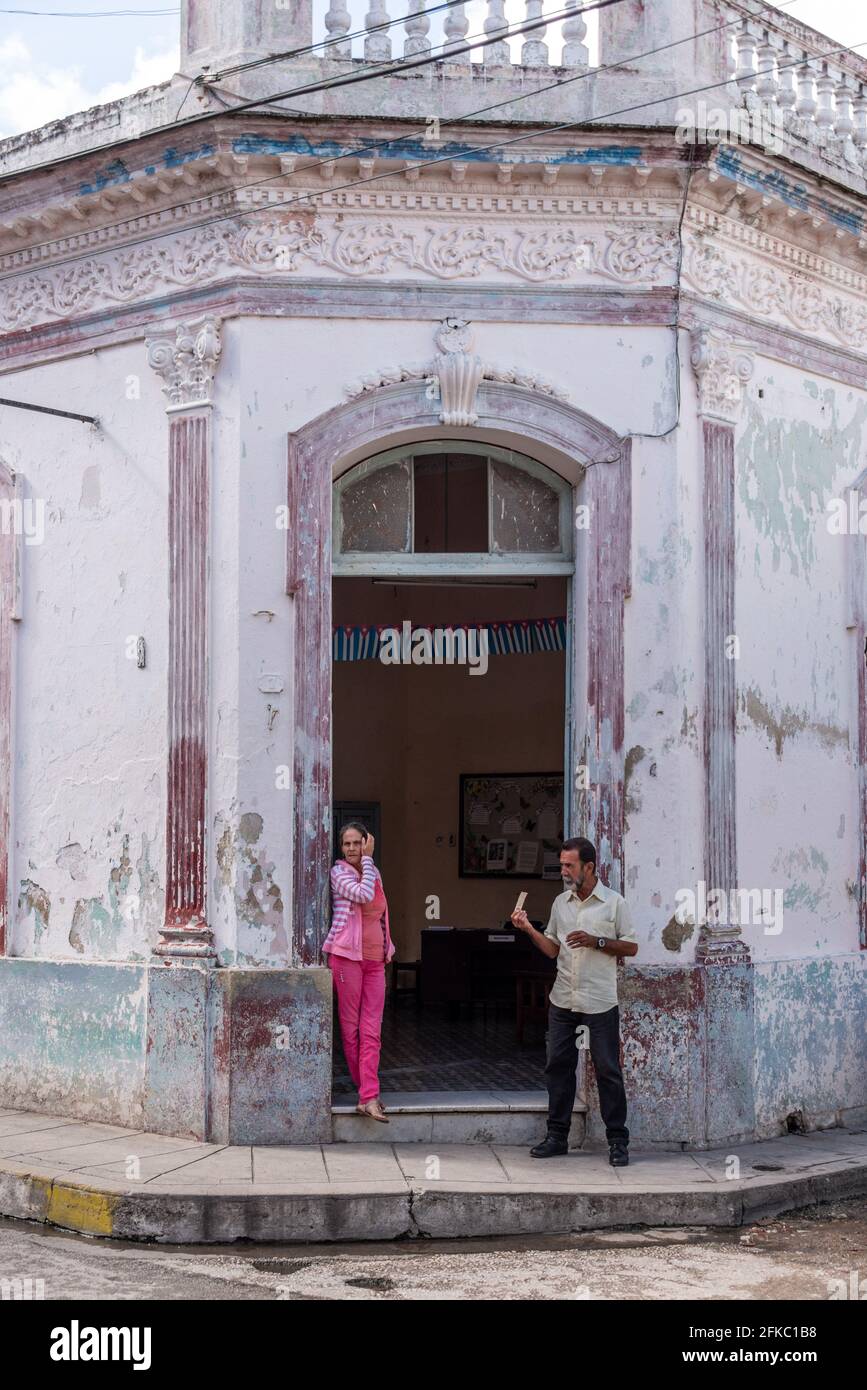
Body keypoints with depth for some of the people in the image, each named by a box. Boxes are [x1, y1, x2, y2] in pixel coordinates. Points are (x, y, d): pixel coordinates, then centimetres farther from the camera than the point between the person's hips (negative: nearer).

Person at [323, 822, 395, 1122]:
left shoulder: (374, 872, 15)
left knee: (372, 1030, -3)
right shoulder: (339, 872, -4)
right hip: (347, 955, -5)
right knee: (350, 1026, 1)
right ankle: (368, 1091, 10)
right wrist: (368, 859, -14)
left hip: (375, 959, 5)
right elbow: (364, 894, -23)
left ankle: (368, 1097, -7)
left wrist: (387, 947, 22)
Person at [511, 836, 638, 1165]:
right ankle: (557, 1135, 16)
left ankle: (617, 1141, 6)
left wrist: (596, 941, -15)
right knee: (558, 1066, 7)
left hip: (600, 1002, -5)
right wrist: (529, 929, -1)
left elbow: (631, 947, -3)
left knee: (608, 1070, -1)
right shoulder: (560, 903, 11)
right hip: (563, 999, 5)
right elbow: (553, 949, 13)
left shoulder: (613, 903, -4)